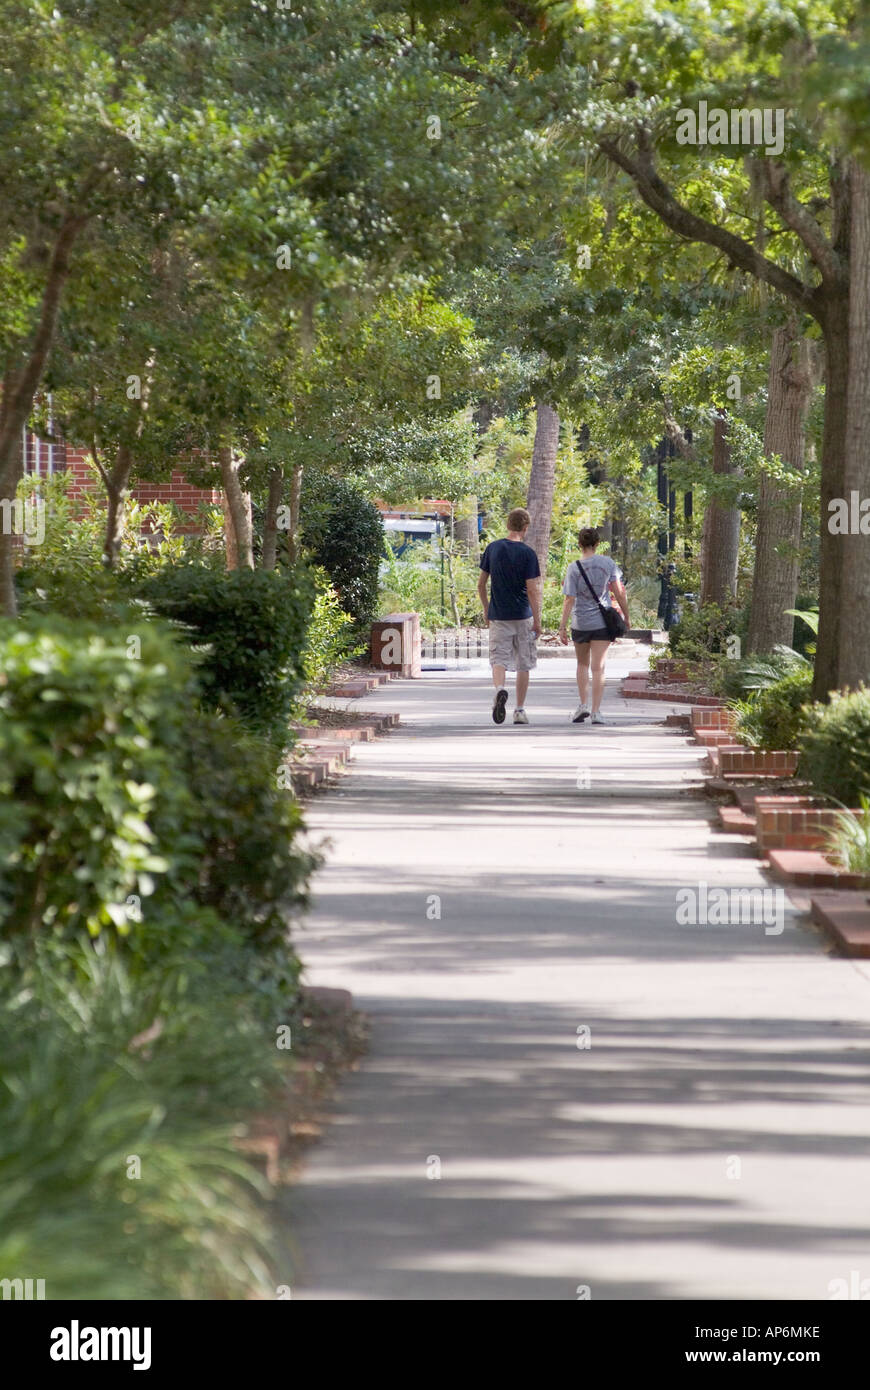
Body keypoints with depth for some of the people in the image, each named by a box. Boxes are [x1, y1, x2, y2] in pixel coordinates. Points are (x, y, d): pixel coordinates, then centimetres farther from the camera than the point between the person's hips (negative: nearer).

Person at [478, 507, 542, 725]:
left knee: (498, 659, 0)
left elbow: (481, 585, 7)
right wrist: (537, 621, -7)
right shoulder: (527, 553, -10)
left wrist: (486, 609, 20)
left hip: (498, 616, 2)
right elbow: (532, 590, -12)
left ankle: (500, 689, -31)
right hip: (523, 616, -2)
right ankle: (520, 710, 13)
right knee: (523, 665, 10)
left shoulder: (492, 548, 1)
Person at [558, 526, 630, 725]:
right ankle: (595, 711, -6)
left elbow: (569, 600, -11)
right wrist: (626, 617, 11)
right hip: (602, 623, 0)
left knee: (582, 664, 20)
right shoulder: (608, 563, -4)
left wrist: (563, 627, -7)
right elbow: (619, 592, -1)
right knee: (598, 668, 0)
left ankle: (583, 704, 13)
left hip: (580, 623, 0)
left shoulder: (574, 568, -8)